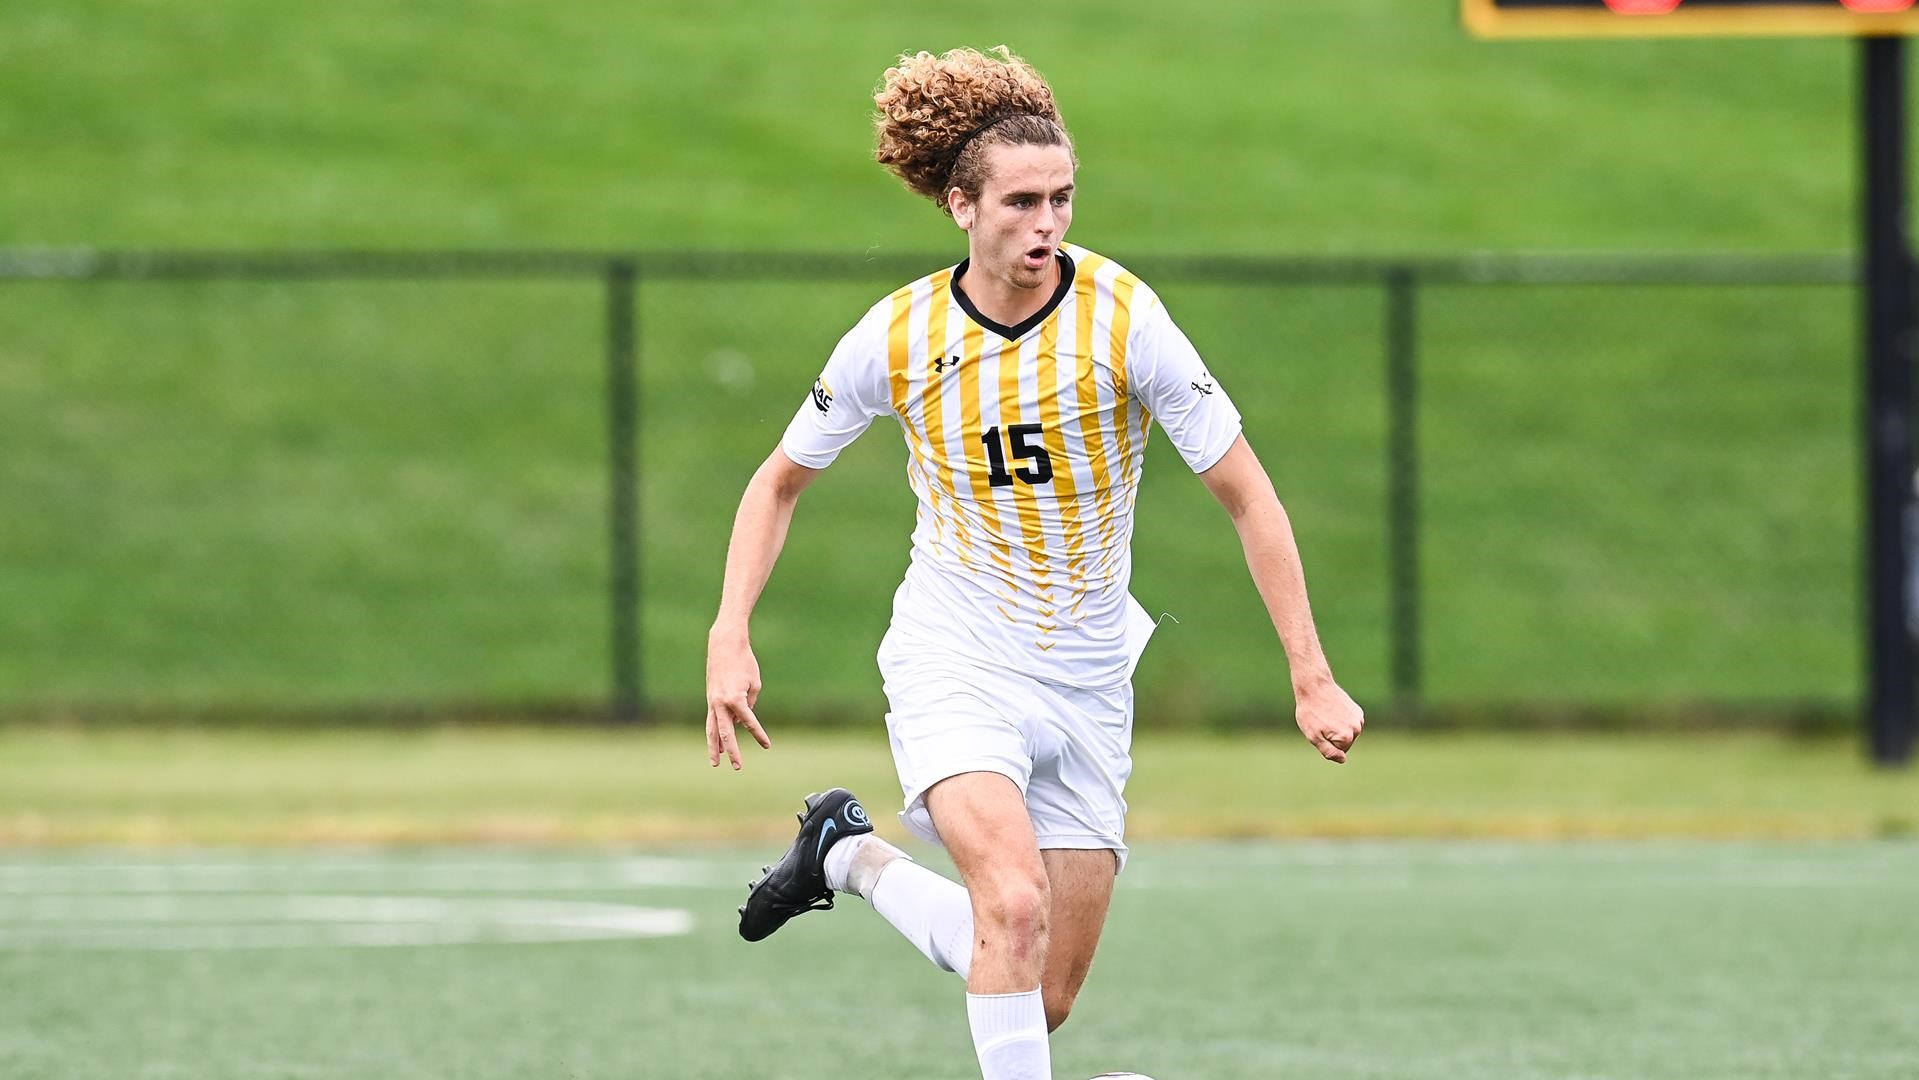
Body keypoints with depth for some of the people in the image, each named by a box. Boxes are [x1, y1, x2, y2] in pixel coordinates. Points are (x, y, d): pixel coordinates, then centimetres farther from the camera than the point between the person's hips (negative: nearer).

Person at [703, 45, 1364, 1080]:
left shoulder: (1123, 318, -13)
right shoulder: (897, 336, -9)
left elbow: (1247, 497, -7)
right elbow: (781, 479, 8)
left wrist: (1311, 679, -11)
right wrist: (729, 638, -5)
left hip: (1087, 680, 2)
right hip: (953, 660, -2)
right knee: (1015, 900, -29)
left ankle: (854, 857, 28)